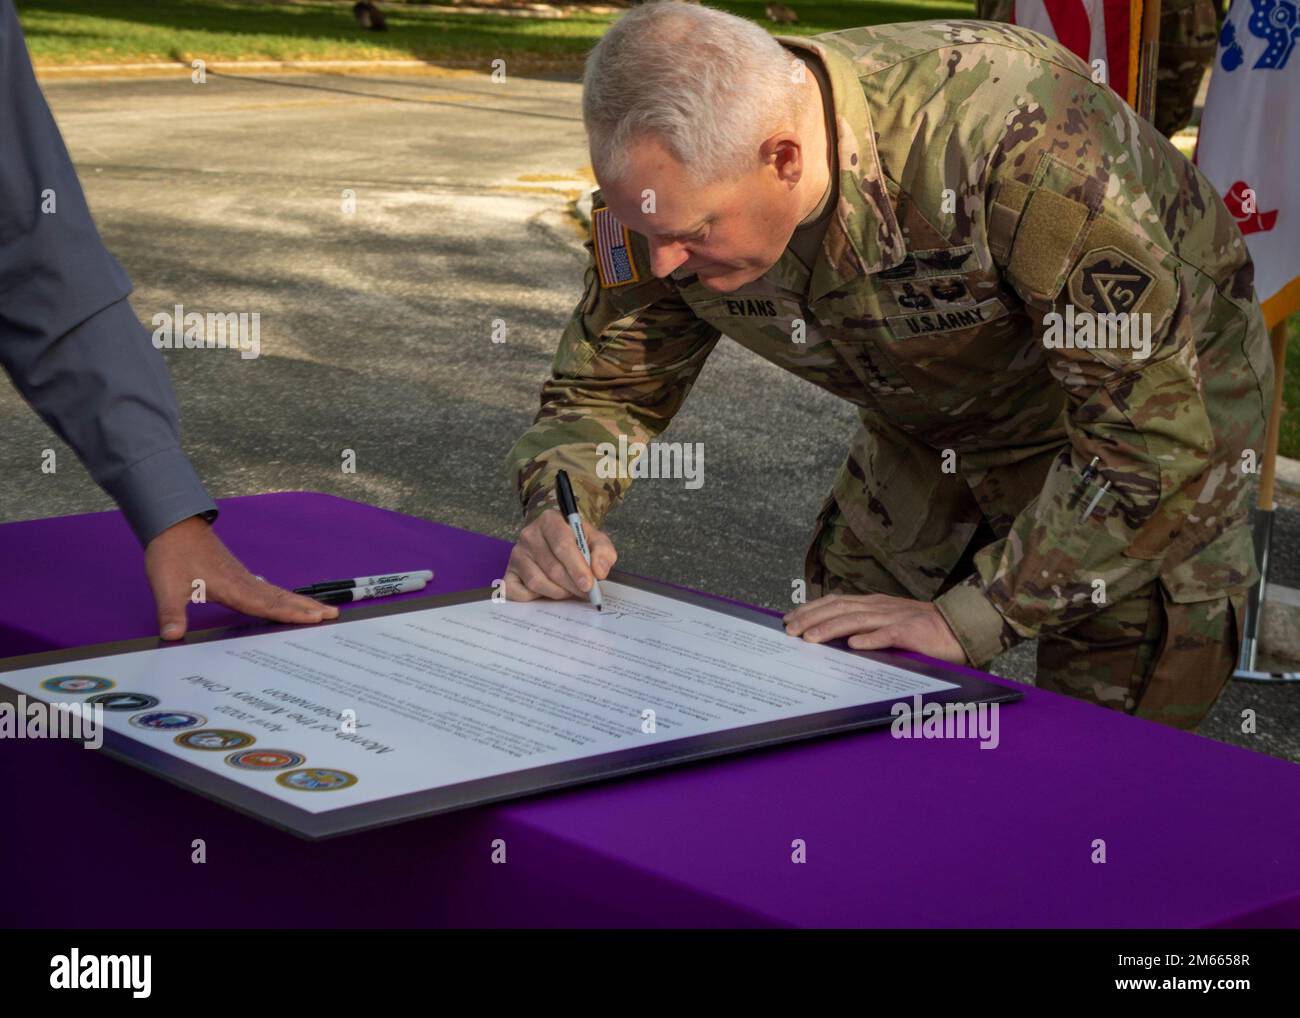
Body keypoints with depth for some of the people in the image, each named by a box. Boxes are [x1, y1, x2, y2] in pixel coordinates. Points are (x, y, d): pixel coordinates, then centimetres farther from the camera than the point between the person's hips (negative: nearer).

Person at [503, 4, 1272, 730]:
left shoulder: (1013, 140, -42)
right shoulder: (674, 186, -23)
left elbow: (1157, 430, -38)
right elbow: (607, 385, -6)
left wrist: (969, 617, -36)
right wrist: (558, 511, -29)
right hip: (940, 428, 5)